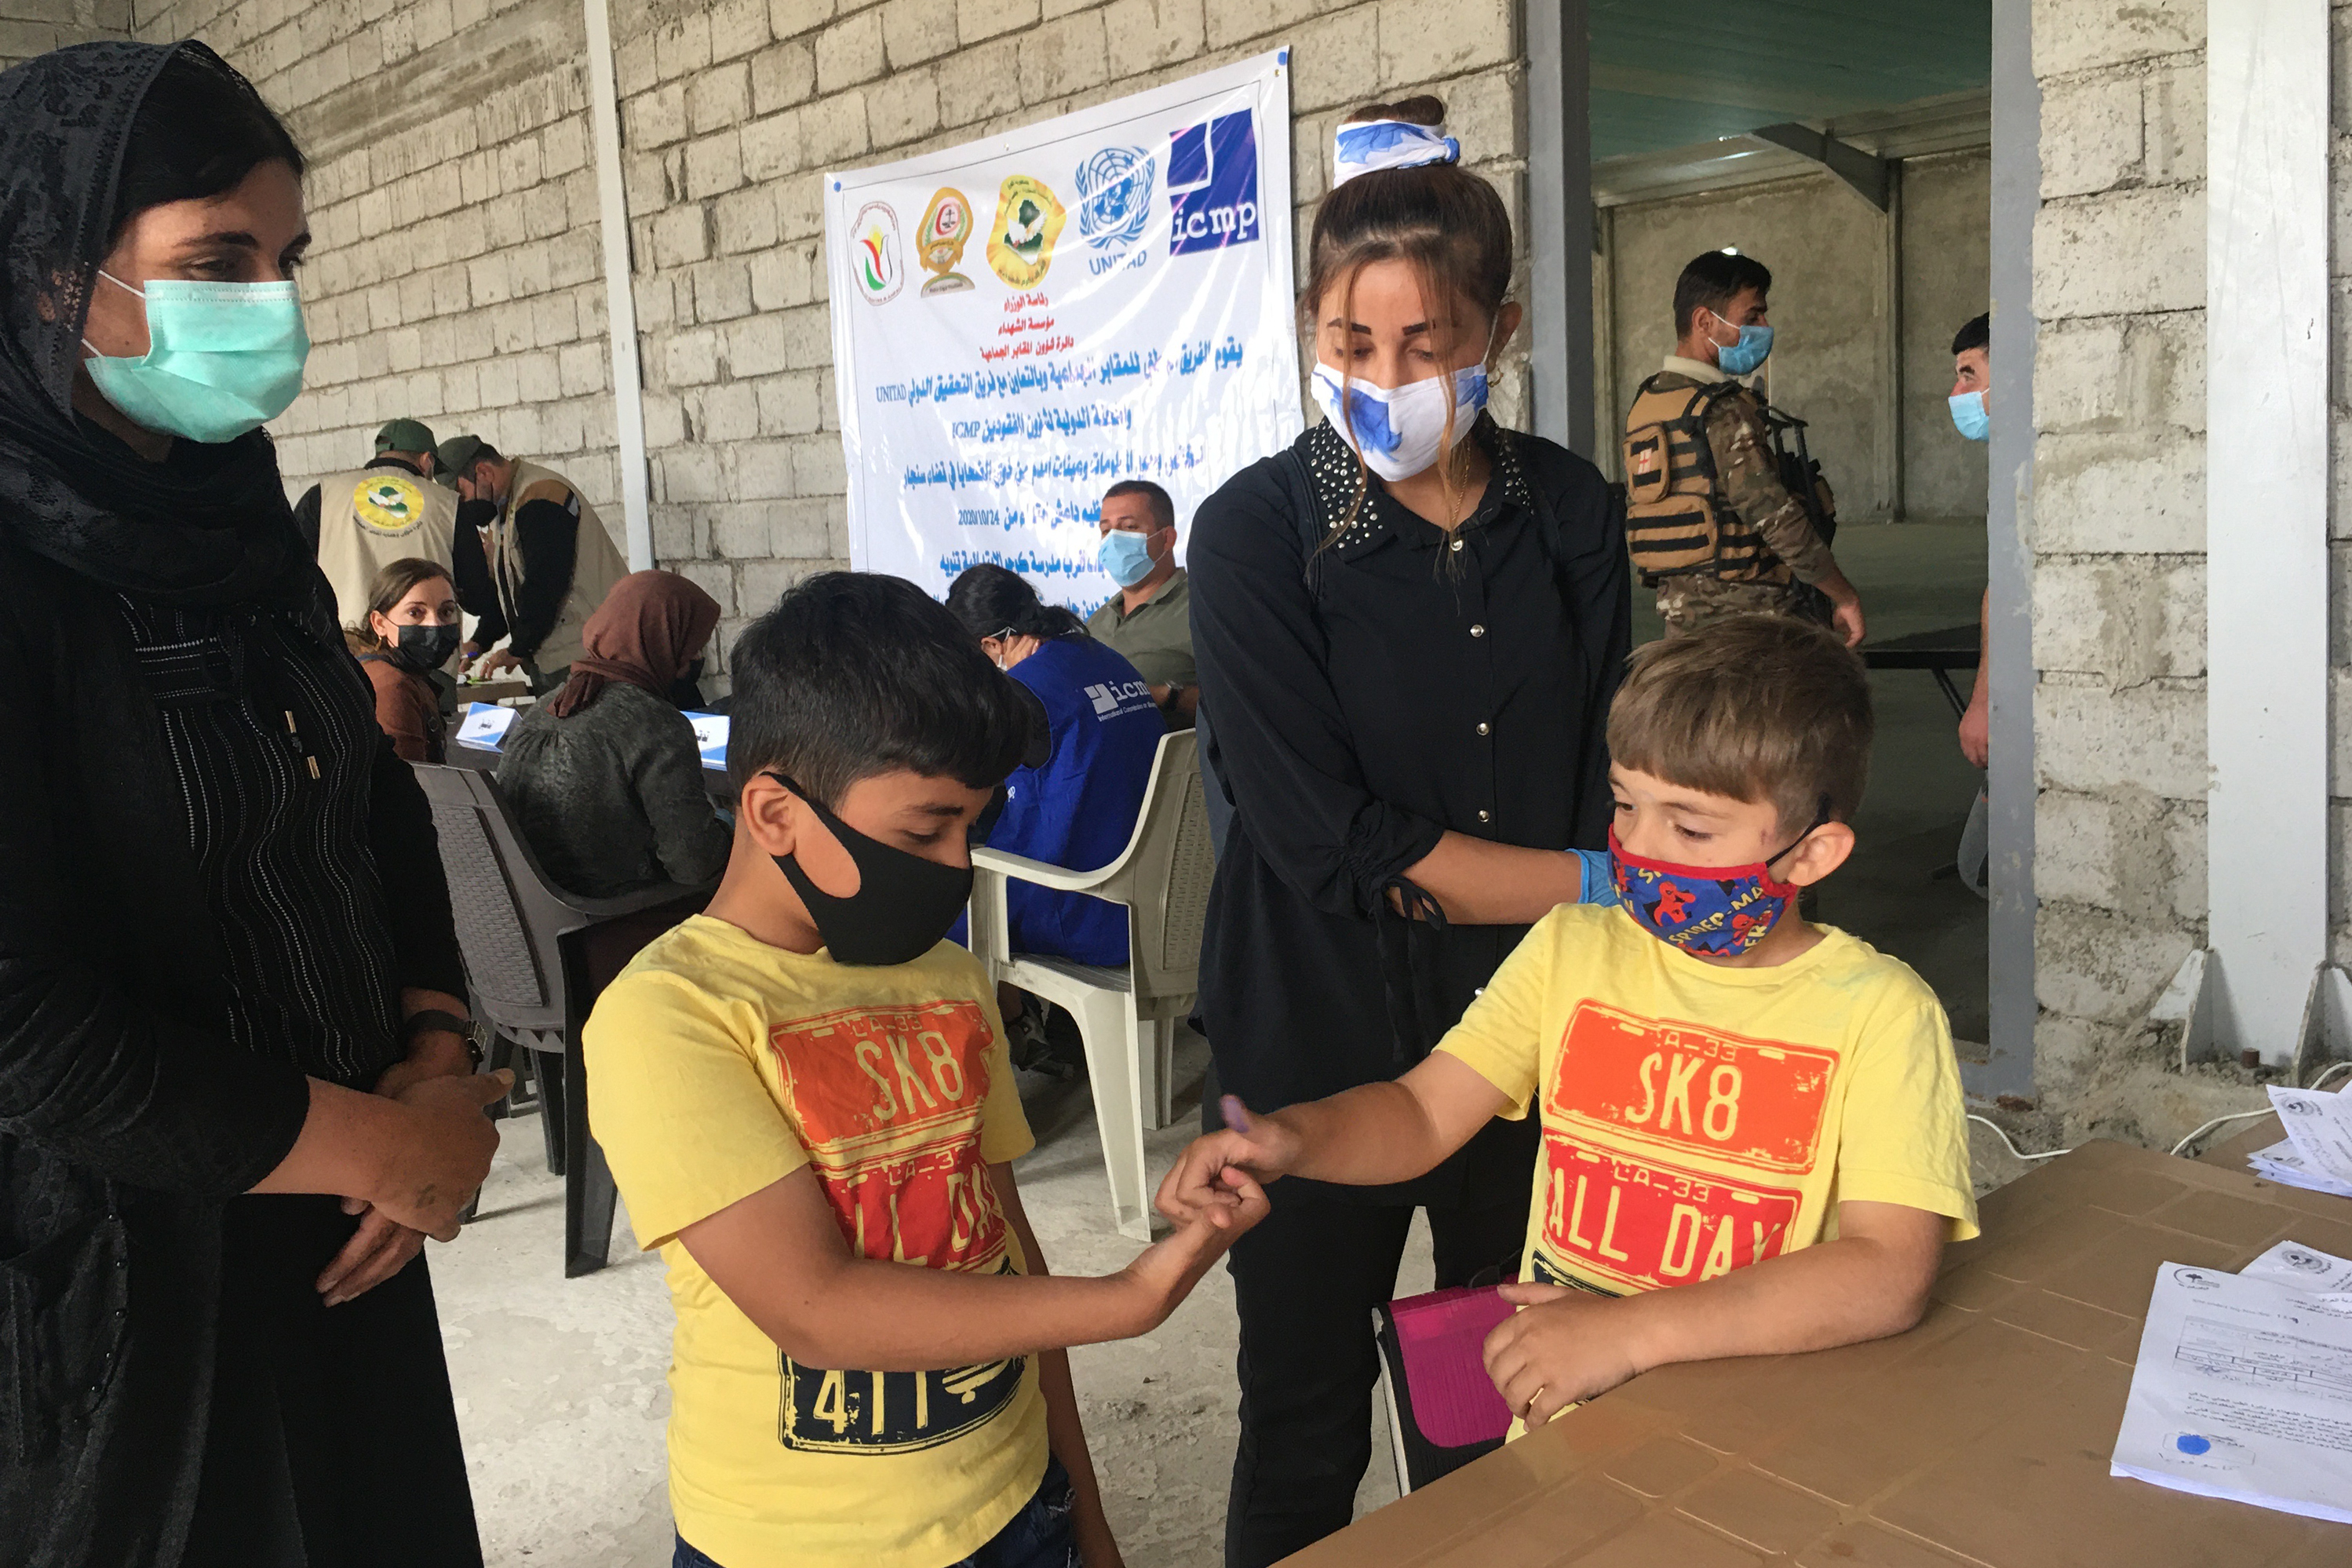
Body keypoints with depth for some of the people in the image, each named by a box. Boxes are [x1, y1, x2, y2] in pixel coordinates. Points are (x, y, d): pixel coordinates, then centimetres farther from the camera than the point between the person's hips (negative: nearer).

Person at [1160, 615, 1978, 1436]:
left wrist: (1627, 1331, -24)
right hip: (1560, 1430, 2)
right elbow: (1421, 1113, 5)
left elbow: (1890, 1274, -18)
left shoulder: (1879, 1012, -8)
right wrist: (1293, 1137, -16)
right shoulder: (1571, 949, 6)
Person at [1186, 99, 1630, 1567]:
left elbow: (1609, 782, 4)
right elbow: (1329, 839, -16)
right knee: (1305, 1440, 10)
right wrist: (1609, 885, -16)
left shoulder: (1568, 511, 2)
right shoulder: (1258, 532, -10)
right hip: (1323, 1046, -3)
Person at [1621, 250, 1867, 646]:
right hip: (1747, 618, -9)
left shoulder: (1644, 404, 12)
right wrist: (1846, 598, -11)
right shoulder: (1723, 411, -16)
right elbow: (1778, 518, -20)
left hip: (1679, 613, 9)